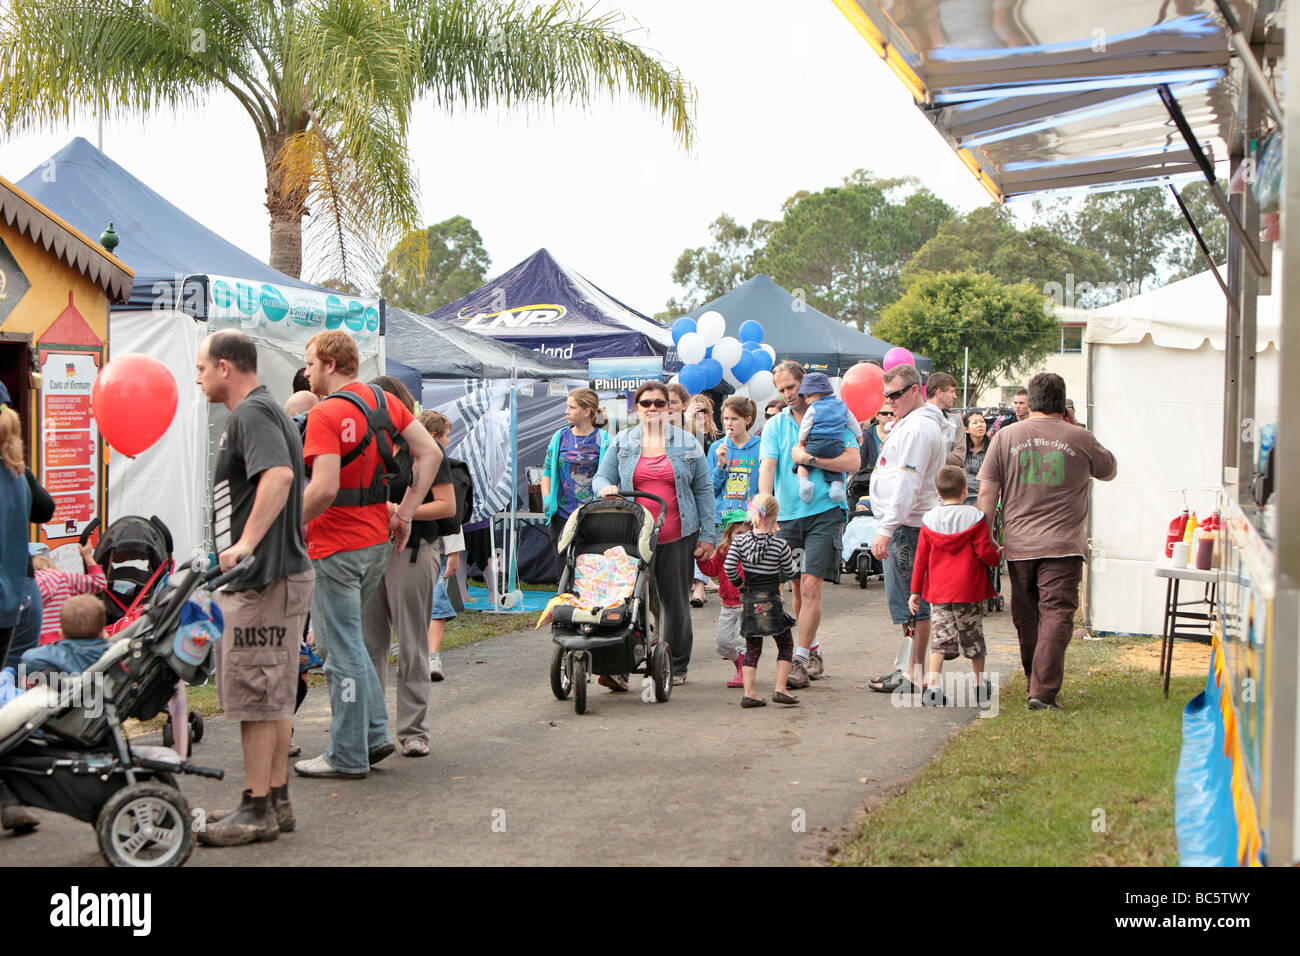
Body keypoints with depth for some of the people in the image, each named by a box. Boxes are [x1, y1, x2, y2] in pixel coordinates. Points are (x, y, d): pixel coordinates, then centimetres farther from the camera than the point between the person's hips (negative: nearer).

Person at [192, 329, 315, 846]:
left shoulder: (250, 413, -13)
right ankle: (276, 801, 22)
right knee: (273, 696, 14)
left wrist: (245, 544, -30)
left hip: (262, 577, -11)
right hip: (276, 573, 11)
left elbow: (279, 474, -31)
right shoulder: (265, 410, 20)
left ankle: (258, 809, 2)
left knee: (255, 696, -5)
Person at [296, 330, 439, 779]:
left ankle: (348, 756, 8)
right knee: (343, 639, 21)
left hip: (336, 546, -8)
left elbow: (324, 489, -25)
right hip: (379, 540, 8)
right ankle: (374, 733, 20)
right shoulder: (384, 401, 8)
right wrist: (404, 511, 8)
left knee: (341, 649, 0)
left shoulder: (325, 414, -16)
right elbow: (430, 453, 6)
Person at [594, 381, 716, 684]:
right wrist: (607, 488, -14)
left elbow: (703, 489, 8)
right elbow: (602, 477, 12)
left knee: (675, 602, 6)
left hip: (677, 537, 0)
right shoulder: (622, 442, 11)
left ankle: (677, 667, 18)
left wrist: (707, 535, 2)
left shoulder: (687, 443, 9)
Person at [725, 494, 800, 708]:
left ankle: (749, 693, 5)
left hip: (748, 601, 3)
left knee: (752, 648, 11)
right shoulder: (779, 545, -10)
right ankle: (780, 689, 1)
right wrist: (788, 555, 14)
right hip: (770, 601, -3)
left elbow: (729, 566, -8)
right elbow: (791, 573, -3)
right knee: (785, 644, 11)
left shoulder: (740, 541, -2)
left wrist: (737, 582, 9)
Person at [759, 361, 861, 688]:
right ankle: (813, 650, 27)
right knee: (799, 588, 10)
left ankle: (800, 660, -7)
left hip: (824, 513, -3)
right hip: (787, 514, 4)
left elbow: (853, 461, -8)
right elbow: (767, 468, -4)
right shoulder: (775, 426, 8)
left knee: (810, 586, -11)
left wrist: (810, 458, -14)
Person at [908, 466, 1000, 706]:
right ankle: (980, 686, 22)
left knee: (940, 637, 3)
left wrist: (915, 591, 9)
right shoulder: (974, 517, -7)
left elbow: (921, 558, 4)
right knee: (973, 638, 11)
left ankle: (932, 684, -13)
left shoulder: (929, 519, 1)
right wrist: (997, 557, 16)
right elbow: (985, 551, -8)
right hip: (969, 590, -2)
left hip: (938, 591, 2)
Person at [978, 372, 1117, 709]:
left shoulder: (1005, 437, 4)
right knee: (1056, 616, -5)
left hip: (1018, 545, 2)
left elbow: (987, 493, 3)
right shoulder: (1081, 439, 0)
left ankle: (1035, 684, 25)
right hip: (1063, 546, -2)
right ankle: (1043, 691, -15)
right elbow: (1109, 471, 20)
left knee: (1026, 617, 14)